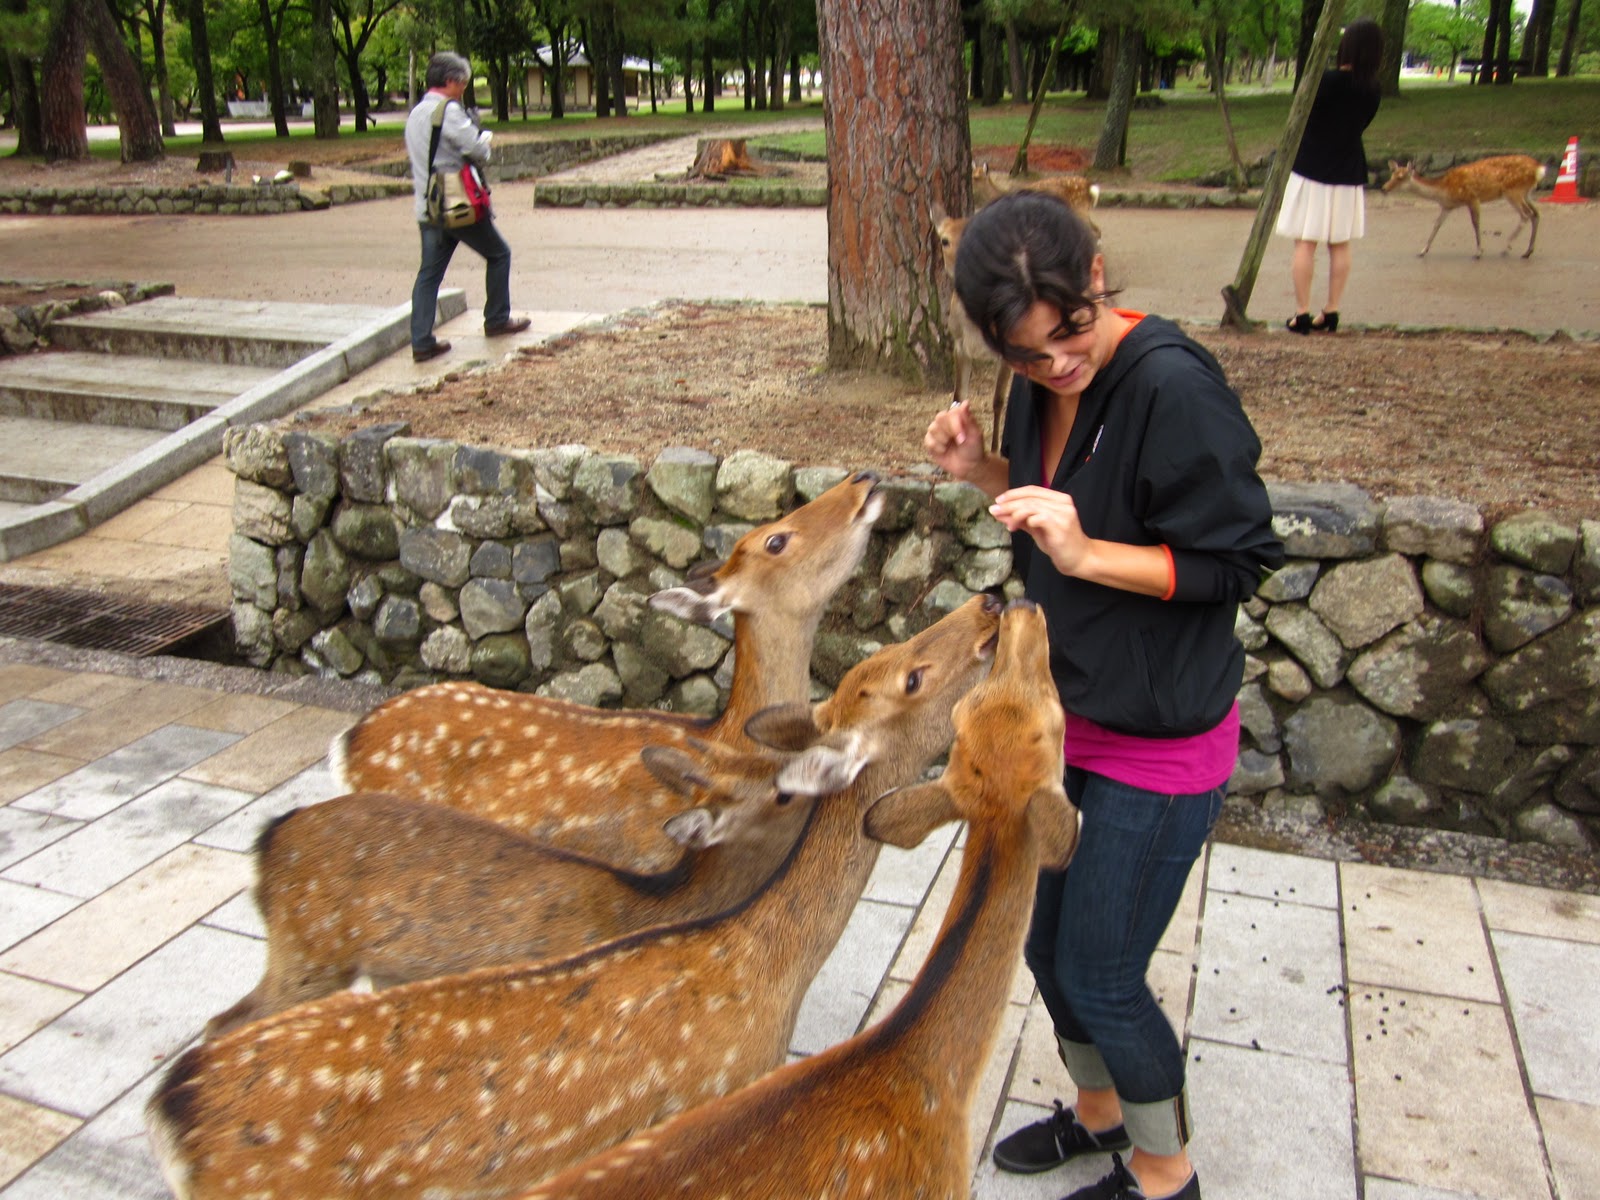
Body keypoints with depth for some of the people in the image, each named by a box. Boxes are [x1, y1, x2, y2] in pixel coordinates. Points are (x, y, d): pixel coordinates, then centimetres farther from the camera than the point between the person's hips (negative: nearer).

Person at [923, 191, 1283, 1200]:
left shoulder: (1173, 386, -24)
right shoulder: (1043, 387, 0)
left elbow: (1240, 560, -19)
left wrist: (1087, 553, -29)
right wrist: (986, 473, -5)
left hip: (1162, 735, -8)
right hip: (1065, 708, 8)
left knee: (1101, 978, 7)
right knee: (1048, 945, 21)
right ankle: (1099, 1111, 49)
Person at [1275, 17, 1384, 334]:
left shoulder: (1329, 81, -16)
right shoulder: (1372, 90, 3)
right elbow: (1357, 125, 13)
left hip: (1313, 171, -5)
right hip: (1349, 175, 6)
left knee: (1305, 244, -2)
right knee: (1340, 246, 11)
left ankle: (1302, 314, -4)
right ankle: (1331, 312, 12)